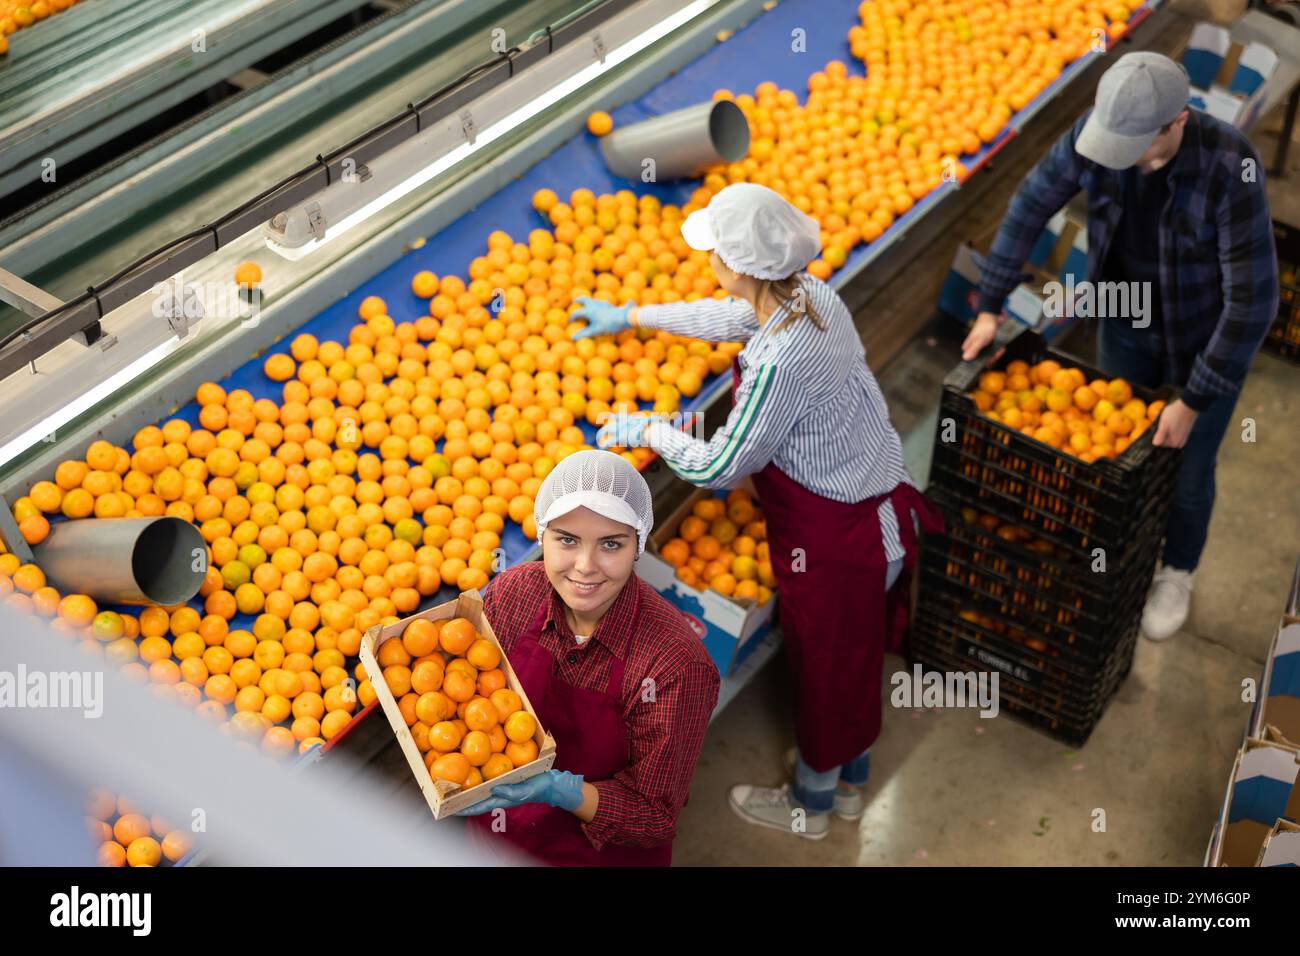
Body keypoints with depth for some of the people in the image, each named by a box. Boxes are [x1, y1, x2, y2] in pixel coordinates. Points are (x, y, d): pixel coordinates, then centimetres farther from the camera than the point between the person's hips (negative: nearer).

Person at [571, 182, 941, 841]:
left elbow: (717, 466, -23)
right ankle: (850, 779, 50)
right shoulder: (809, 295, -6)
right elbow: (731, 316, 15)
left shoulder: (781, 360, -33)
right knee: (855, 657, 26)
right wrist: (631, 316, 25)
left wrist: (644, 431, -5)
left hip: (833, 538, -8)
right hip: (874, 509, 8)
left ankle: (810, 804, 41)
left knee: (825, 668, 15)